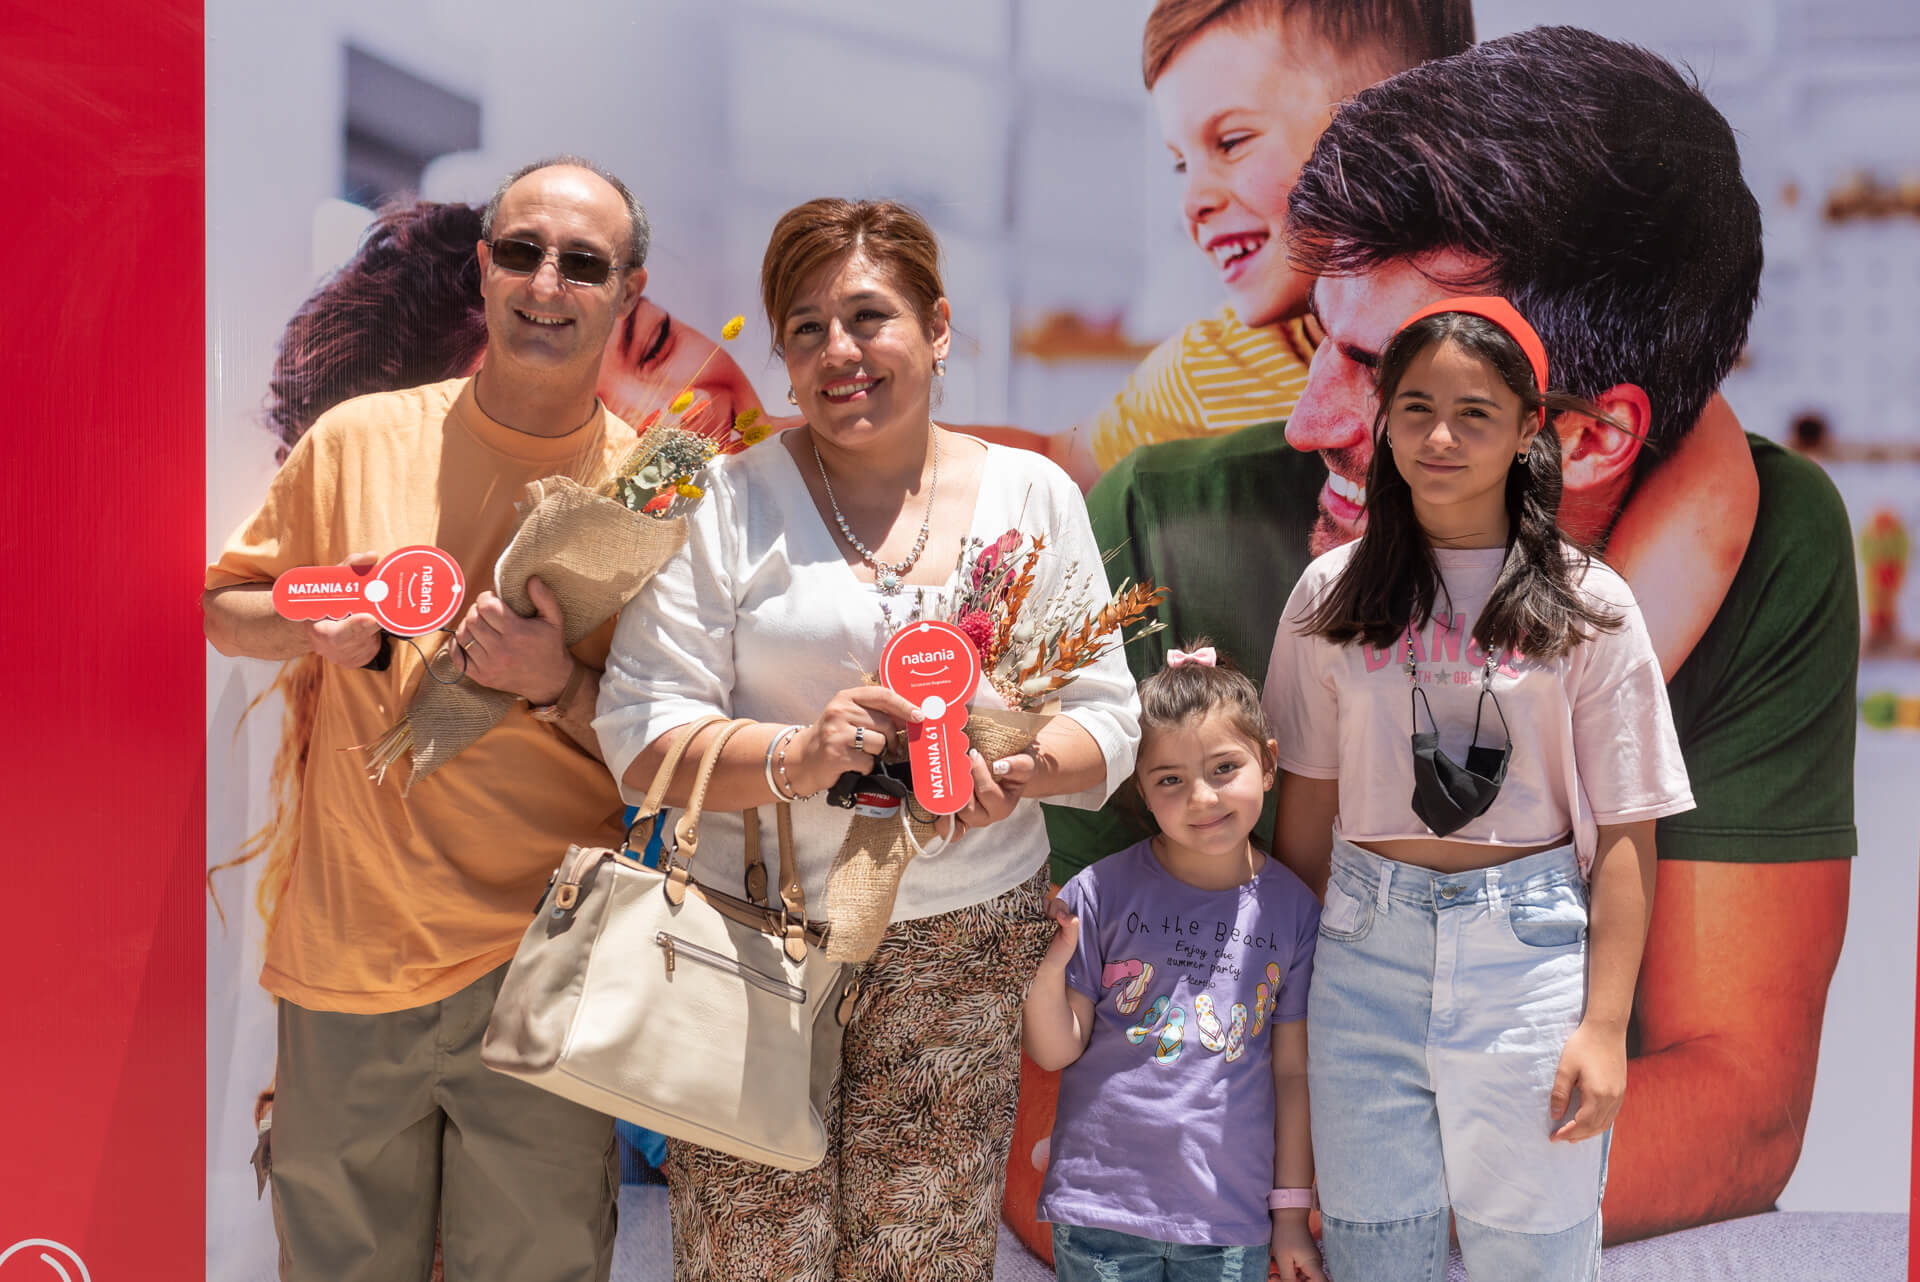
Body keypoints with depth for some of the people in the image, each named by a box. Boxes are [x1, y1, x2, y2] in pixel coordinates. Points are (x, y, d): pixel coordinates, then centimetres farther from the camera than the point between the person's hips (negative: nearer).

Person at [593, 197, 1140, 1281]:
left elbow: (1110, 717, 6)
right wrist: (795, 757, -24)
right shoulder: (725, 501, 0)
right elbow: (641, 735, -5)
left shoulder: (1034, 494, 6)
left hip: (965, 948, 2)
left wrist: (1026, 767, -16)